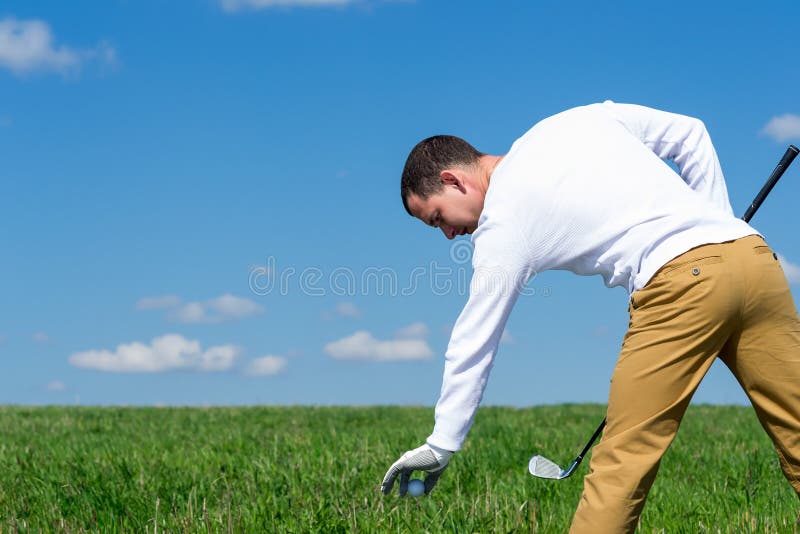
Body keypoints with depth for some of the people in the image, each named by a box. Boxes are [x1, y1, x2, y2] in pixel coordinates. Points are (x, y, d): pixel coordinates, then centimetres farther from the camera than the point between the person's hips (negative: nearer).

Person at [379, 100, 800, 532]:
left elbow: (472, 344, 11)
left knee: (621, 462, 2)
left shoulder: (499, 230, 8)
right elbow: (690, 135, 23)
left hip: (681, 279, -6)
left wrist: (442, 444, 20)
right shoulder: (583, 120, 22)